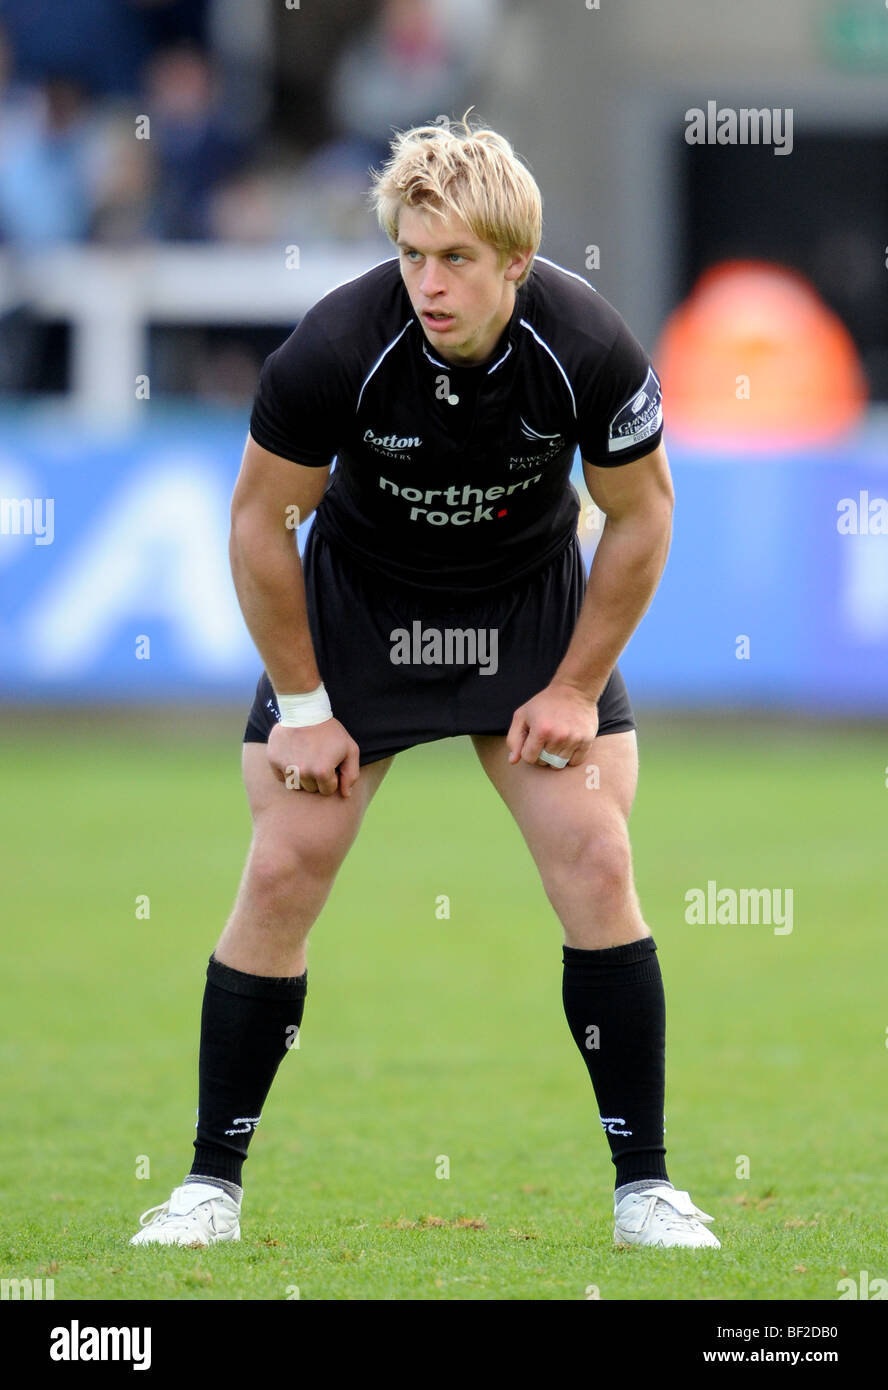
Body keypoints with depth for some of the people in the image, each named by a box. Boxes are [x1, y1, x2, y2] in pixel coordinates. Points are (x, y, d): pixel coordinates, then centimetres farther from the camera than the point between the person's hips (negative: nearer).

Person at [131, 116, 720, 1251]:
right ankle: (213, 1181, 5)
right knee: (282, 877, -7)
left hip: (531, 610, 1)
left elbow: (640, 515, -7)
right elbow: (260, 520, -13)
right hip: (355, 603, -1)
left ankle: (644, 1185, -1)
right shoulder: (338, 347, -29)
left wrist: (576, 688, -6)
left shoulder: (588, 348, -25)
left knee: (595, 864, -10)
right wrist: (303, 705, -10)